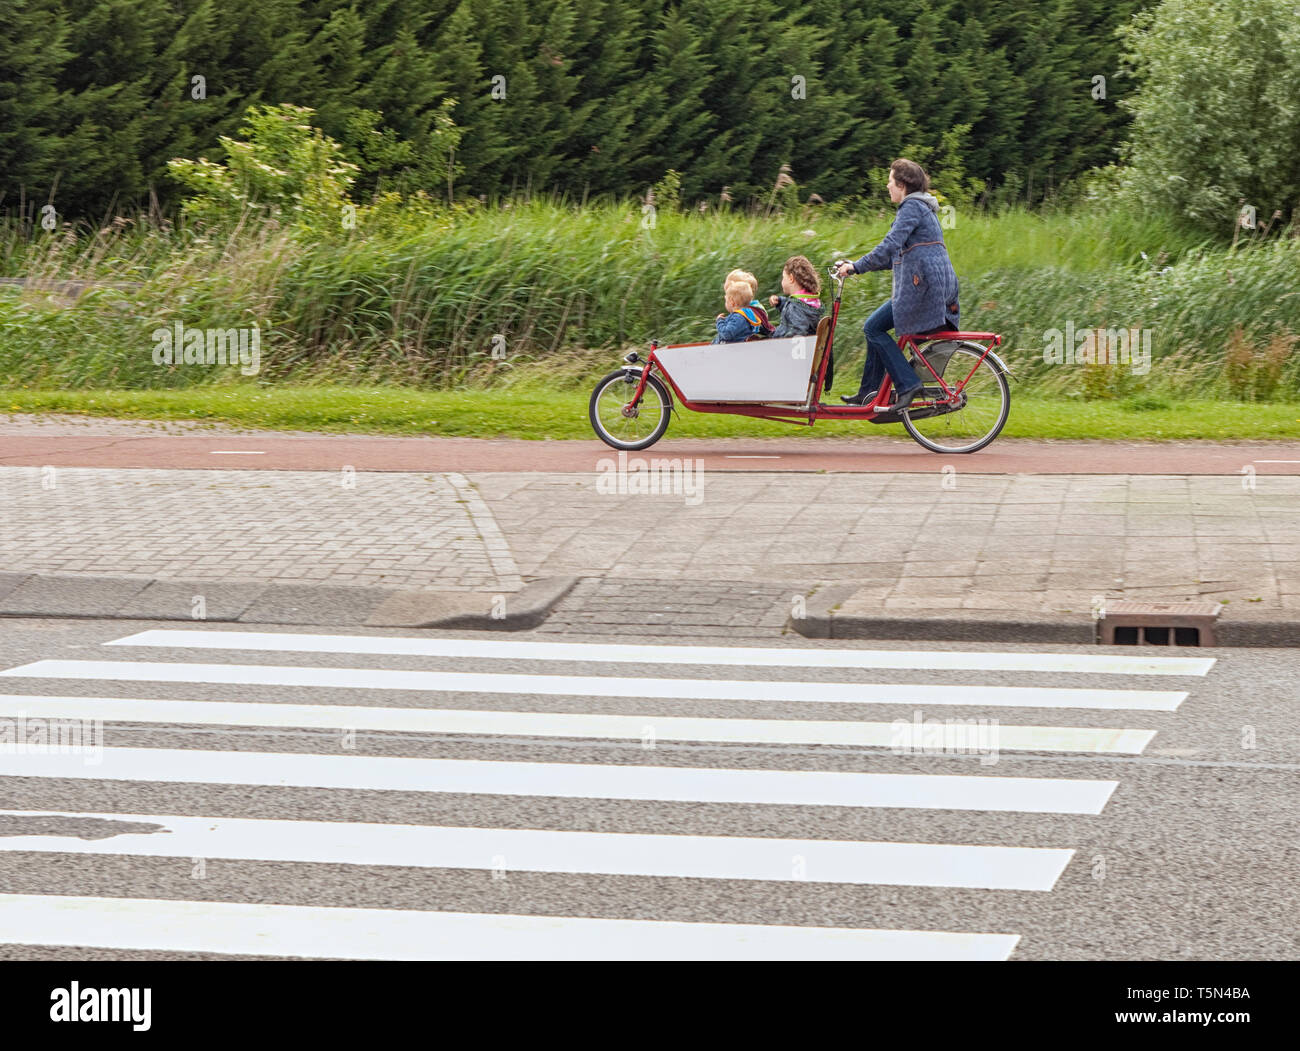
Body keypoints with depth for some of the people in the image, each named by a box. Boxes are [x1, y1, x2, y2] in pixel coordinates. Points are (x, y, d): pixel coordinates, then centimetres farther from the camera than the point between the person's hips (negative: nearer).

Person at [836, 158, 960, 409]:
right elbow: (898, 253, 27)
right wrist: (858, 265, 22)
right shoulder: (923, 207, 23)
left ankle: (907, 384, -10)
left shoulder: (912, 207, -10)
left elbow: (890, 246, -20)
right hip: (941, 285, 10)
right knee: (876, 327, 17)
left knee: (873, 328, -6)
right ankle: (869, 392, 18)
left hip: (924, 285, -10)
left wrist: (856, 267, -14)